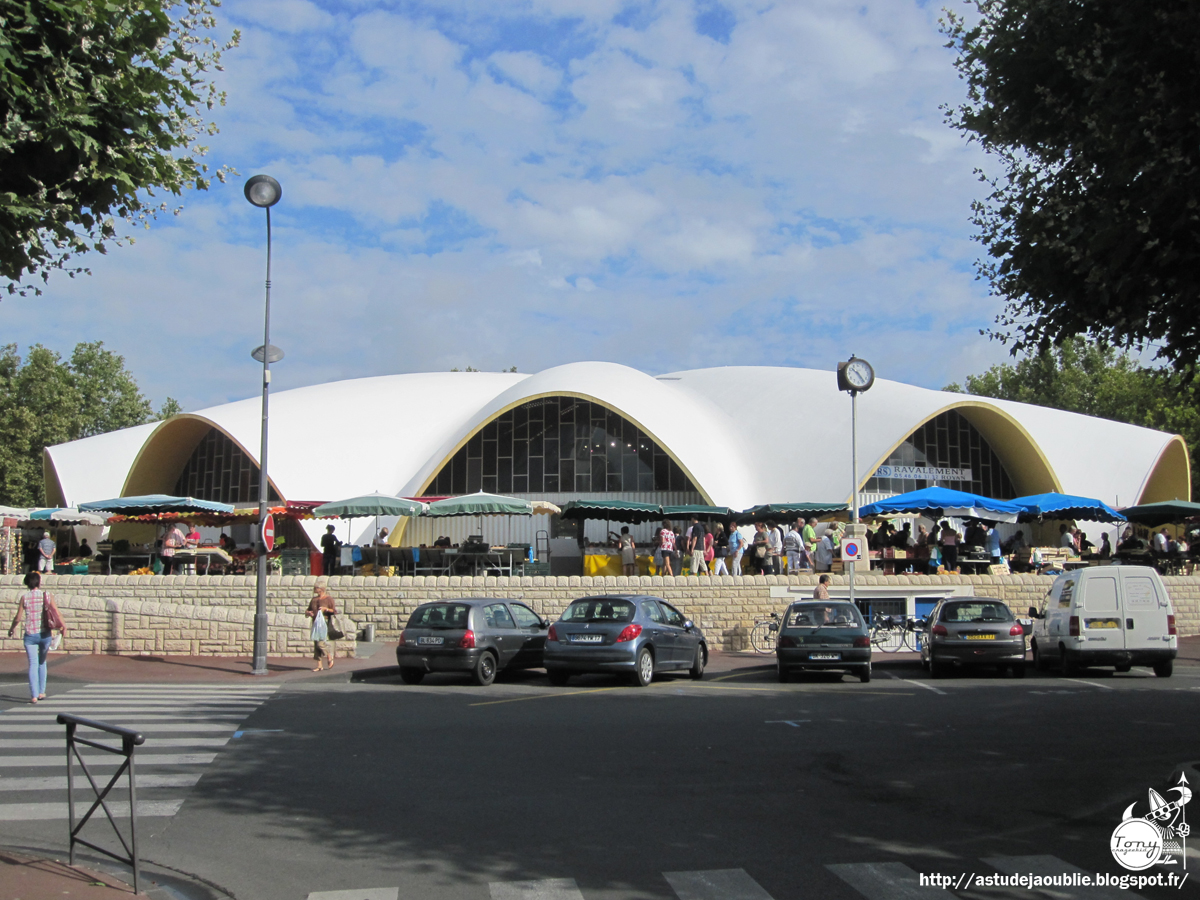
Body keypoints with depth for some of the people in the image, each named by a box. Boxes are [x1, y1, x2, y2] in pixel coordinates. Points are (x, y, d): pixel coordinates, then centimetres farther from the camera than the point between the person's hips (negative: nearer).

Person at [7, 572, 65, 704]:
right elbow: (57, 614, -2)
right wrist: (63, 627, 13)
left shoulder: (24, 597, -4)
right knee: (42, 662, 18)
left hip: (30, 635, -1)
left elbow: (18, 618, -4)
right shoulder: (47, 596, -2)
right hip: (45, 634, 1)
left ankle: (34, 695, -7)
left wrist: (12, 628, 14)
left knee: (33, 664, 1)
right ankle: (42, 692, 19)